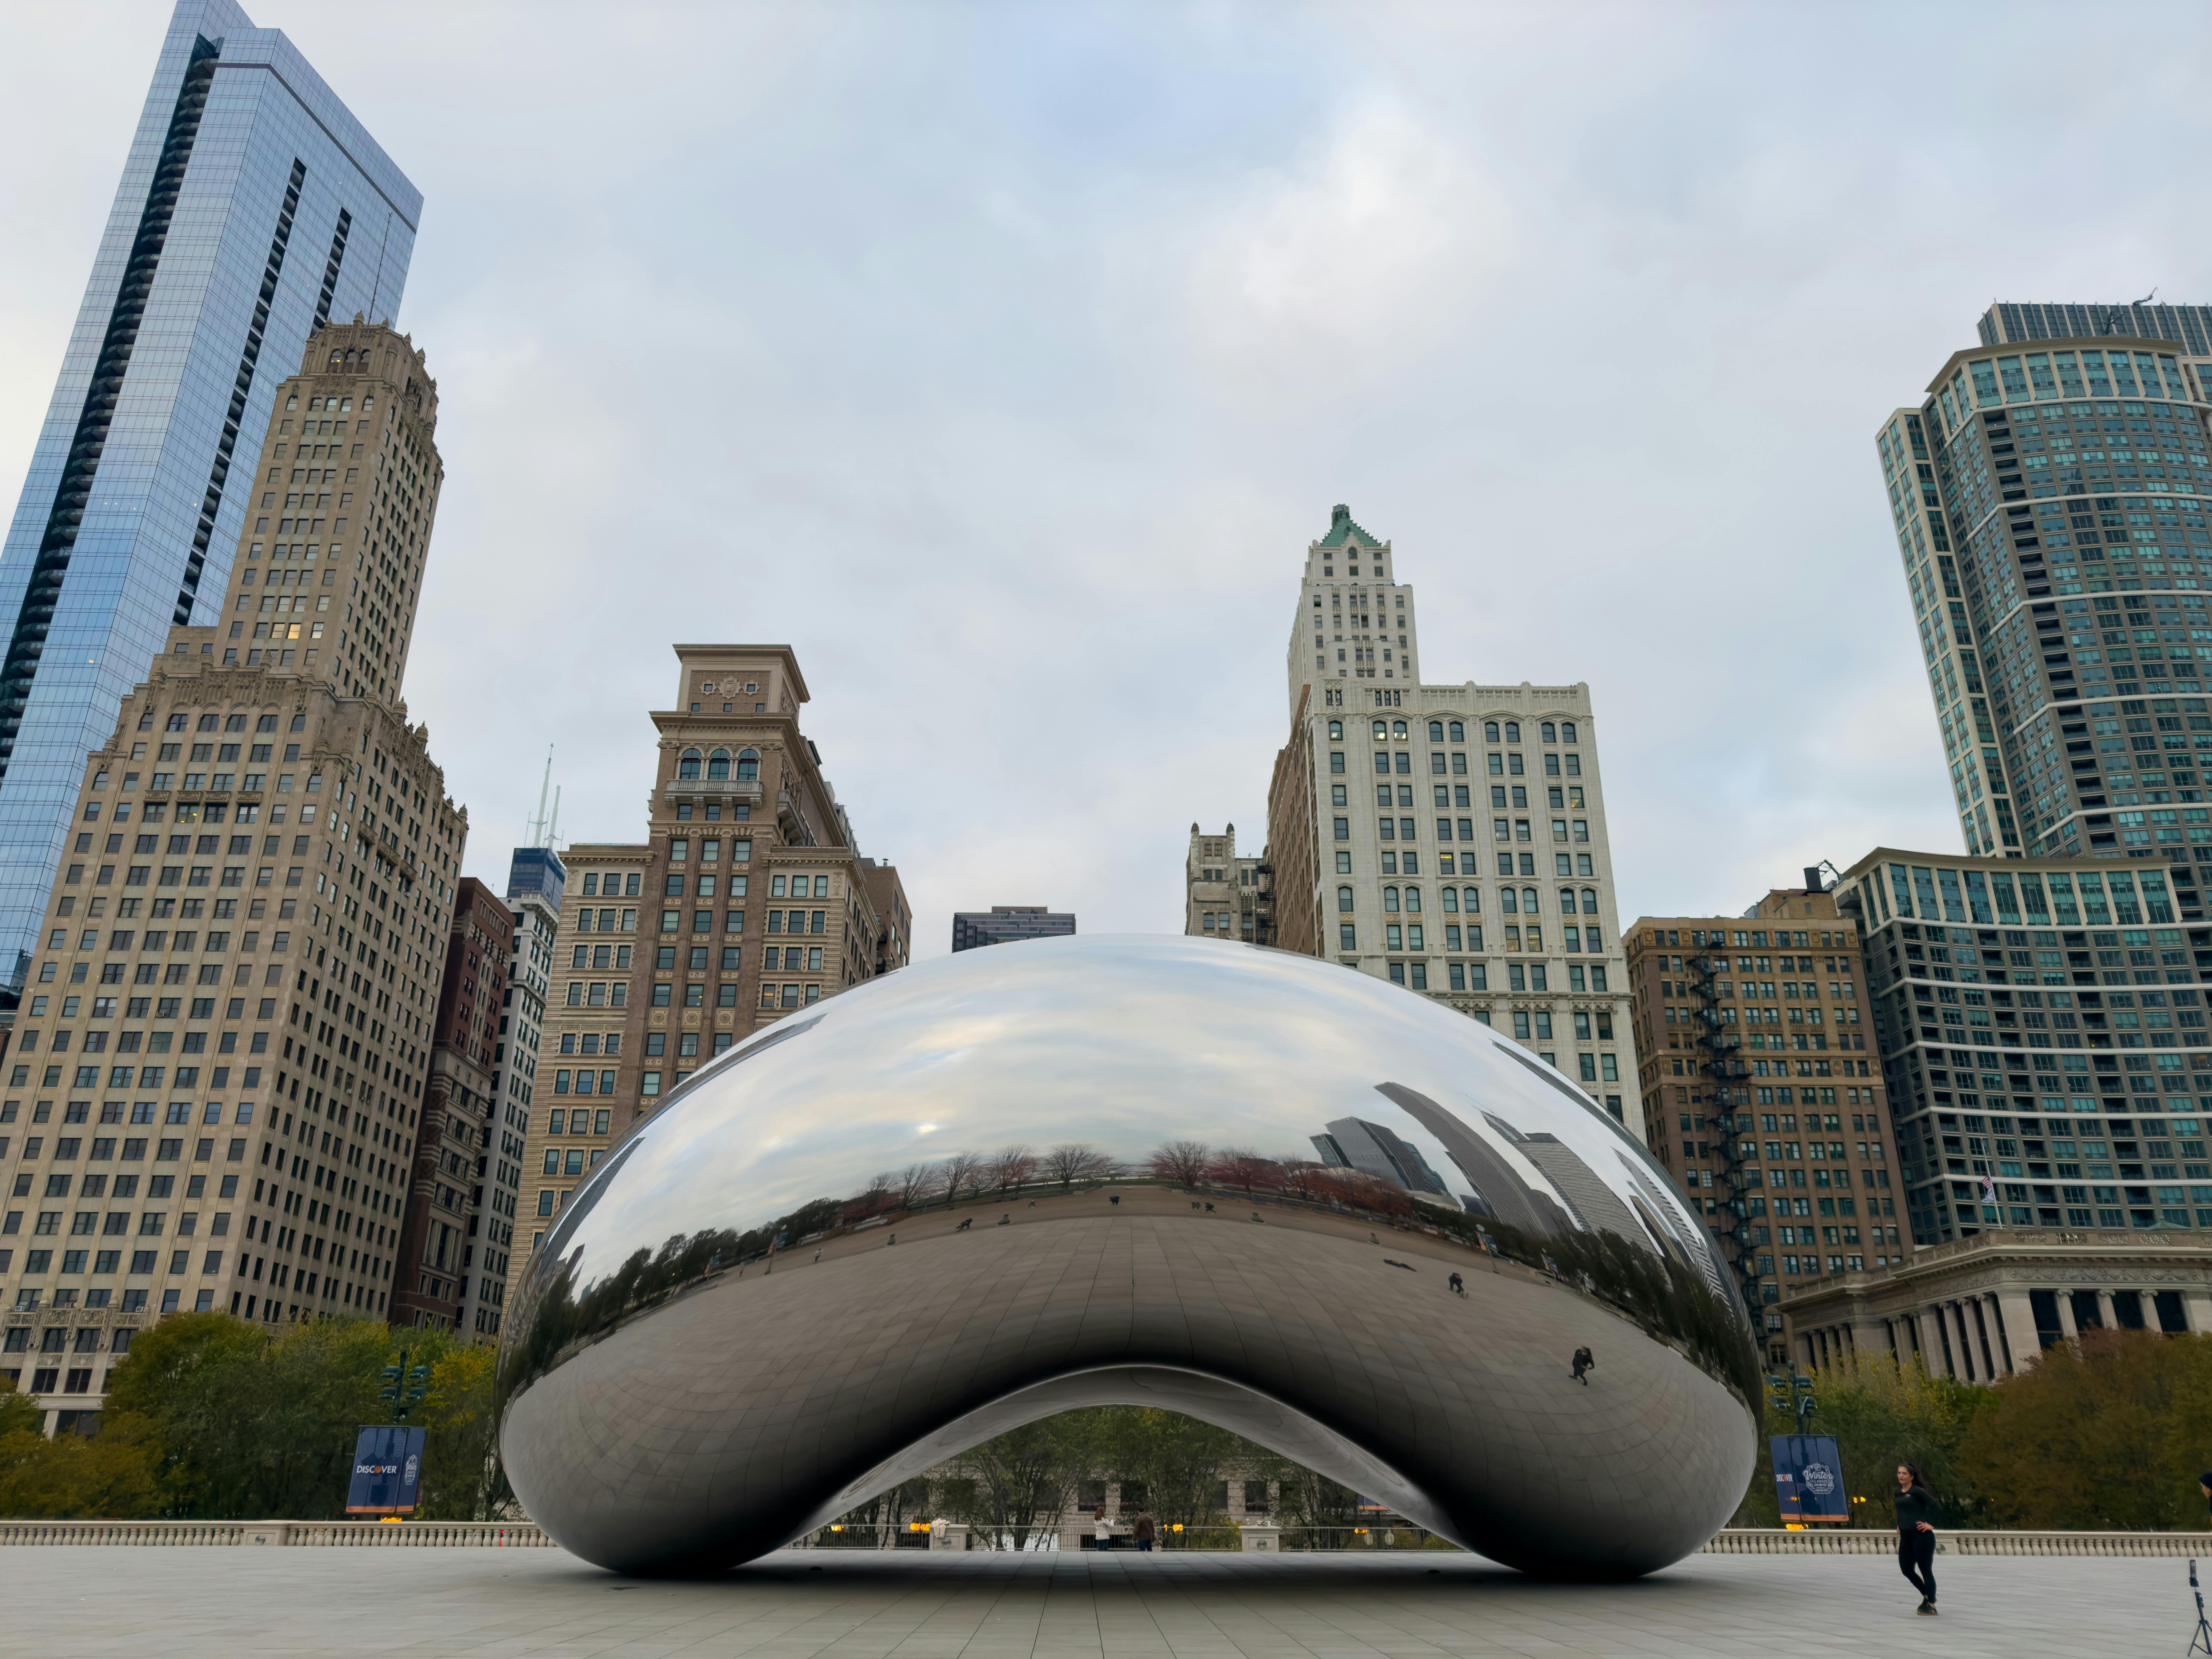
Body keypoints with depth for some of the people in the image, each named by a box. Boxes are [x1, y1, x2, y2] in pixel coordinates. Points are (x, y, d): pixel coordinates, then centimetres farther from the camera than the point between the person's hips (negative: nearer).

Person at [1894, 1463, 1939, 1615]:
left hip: (1922, 1536, -8)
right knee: (1906, 1570, 9)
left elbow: (1936, 1505, -18)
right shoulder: (1897, 1494, 11)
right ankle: (1927, 1596, 30)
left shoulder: (1918, 1492, -10)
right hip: (1906, 1537, 8)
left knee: (1926, 1570, 0)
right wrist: (1899, 1525, 17)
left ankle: (1931, 1605, 9)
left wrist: (1931, 1525, -16)